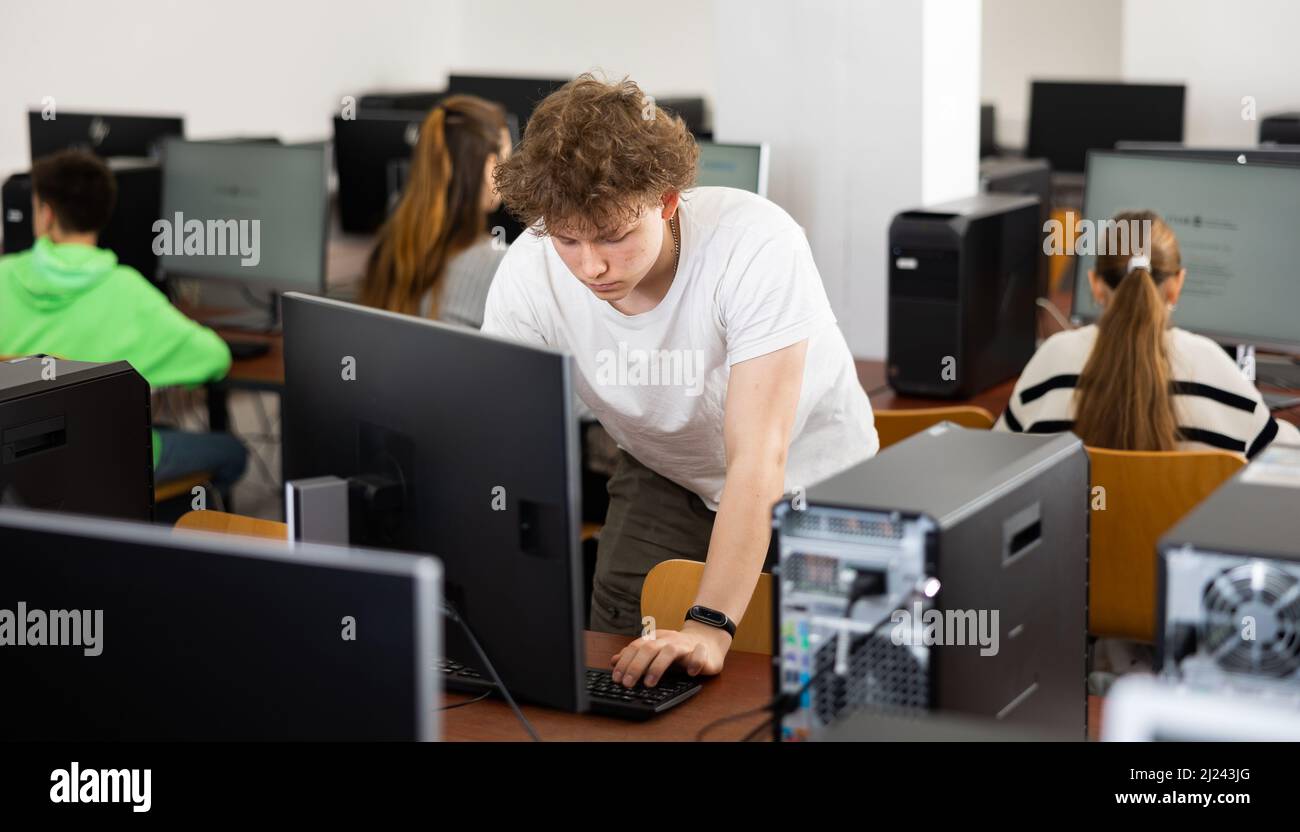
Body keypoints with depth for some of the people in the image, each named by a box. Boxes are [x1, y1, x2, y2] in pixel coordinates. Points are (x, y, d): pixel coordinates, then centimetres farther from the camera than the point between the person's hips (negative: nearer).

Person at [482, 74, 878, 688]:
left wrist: (711, 624, -49)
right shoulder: (529, 271, -25)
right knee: (611, 674, -5)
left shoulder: (756, 243, -36)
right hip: (663, 475, 3)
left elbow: (757, 460, -40)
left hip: (807, 477, -3)